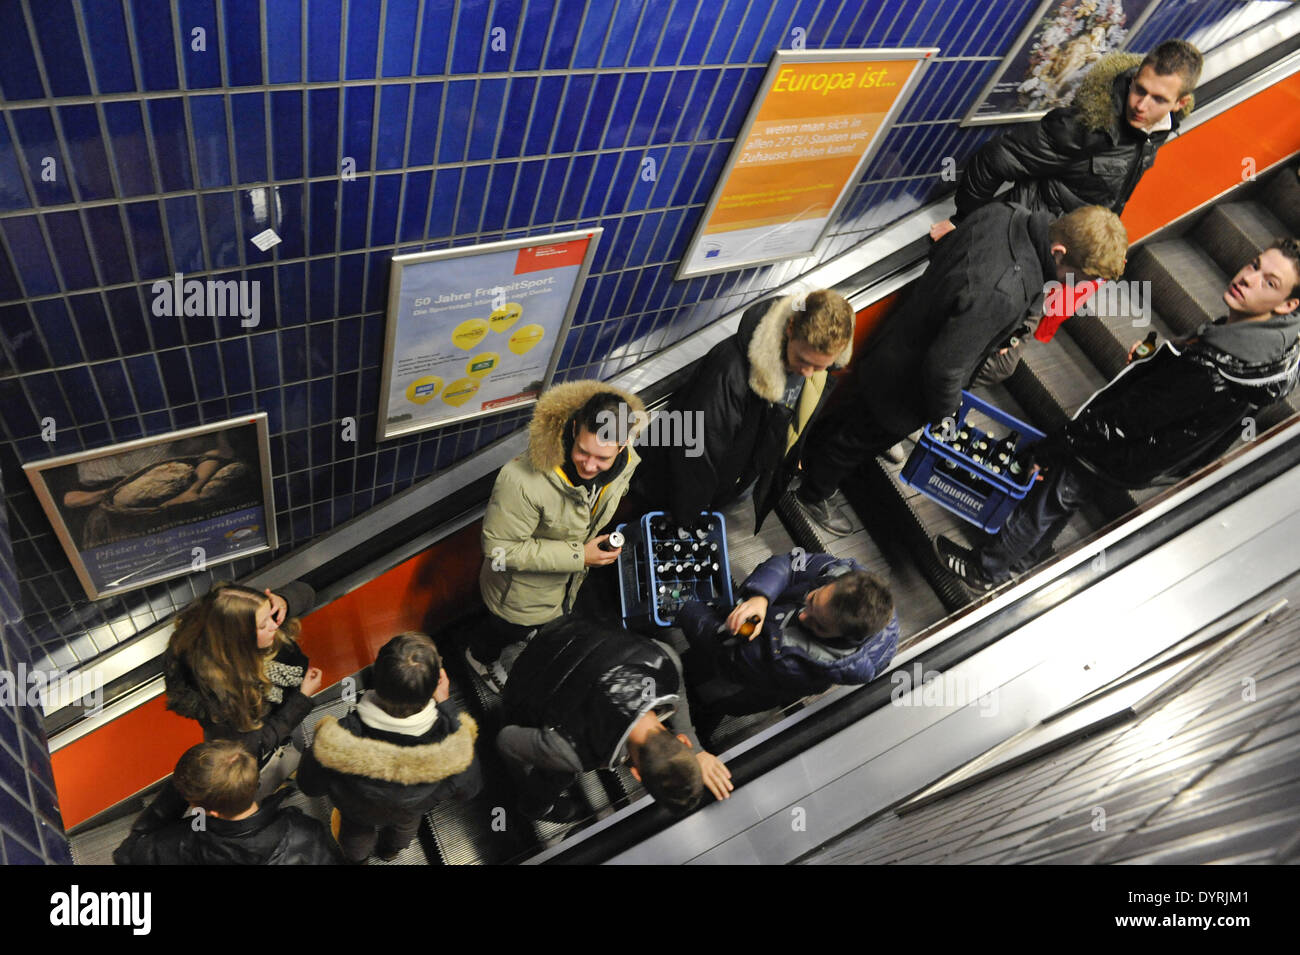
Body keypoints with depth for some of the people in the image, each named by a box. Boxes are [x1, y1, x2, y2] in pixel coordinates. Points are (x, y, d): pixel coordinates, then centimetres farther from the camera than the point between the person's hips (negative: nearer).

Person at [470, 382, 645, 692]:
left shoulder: (626, 464, -23)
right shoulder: (522, 481, -45)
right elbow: (498, 548, -33)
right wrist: (577, 555, -35)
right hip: (521, 593, -5)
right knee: (507, 631, 28)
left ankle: (523, 631, 71)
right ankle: (481, 656, 63)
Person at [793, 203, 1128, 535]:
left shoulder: (1005, 213, -16)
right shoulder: (1002, 294, -43)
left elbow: (939, 253, 2)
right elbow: (945, 367, -36)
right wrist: (945, 413, -15)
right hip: (903, 383, -7)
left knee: (859, 411, 33)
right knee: (861, 437, 20)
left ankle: (812, 445, 58)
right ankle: (811, 493, 46)